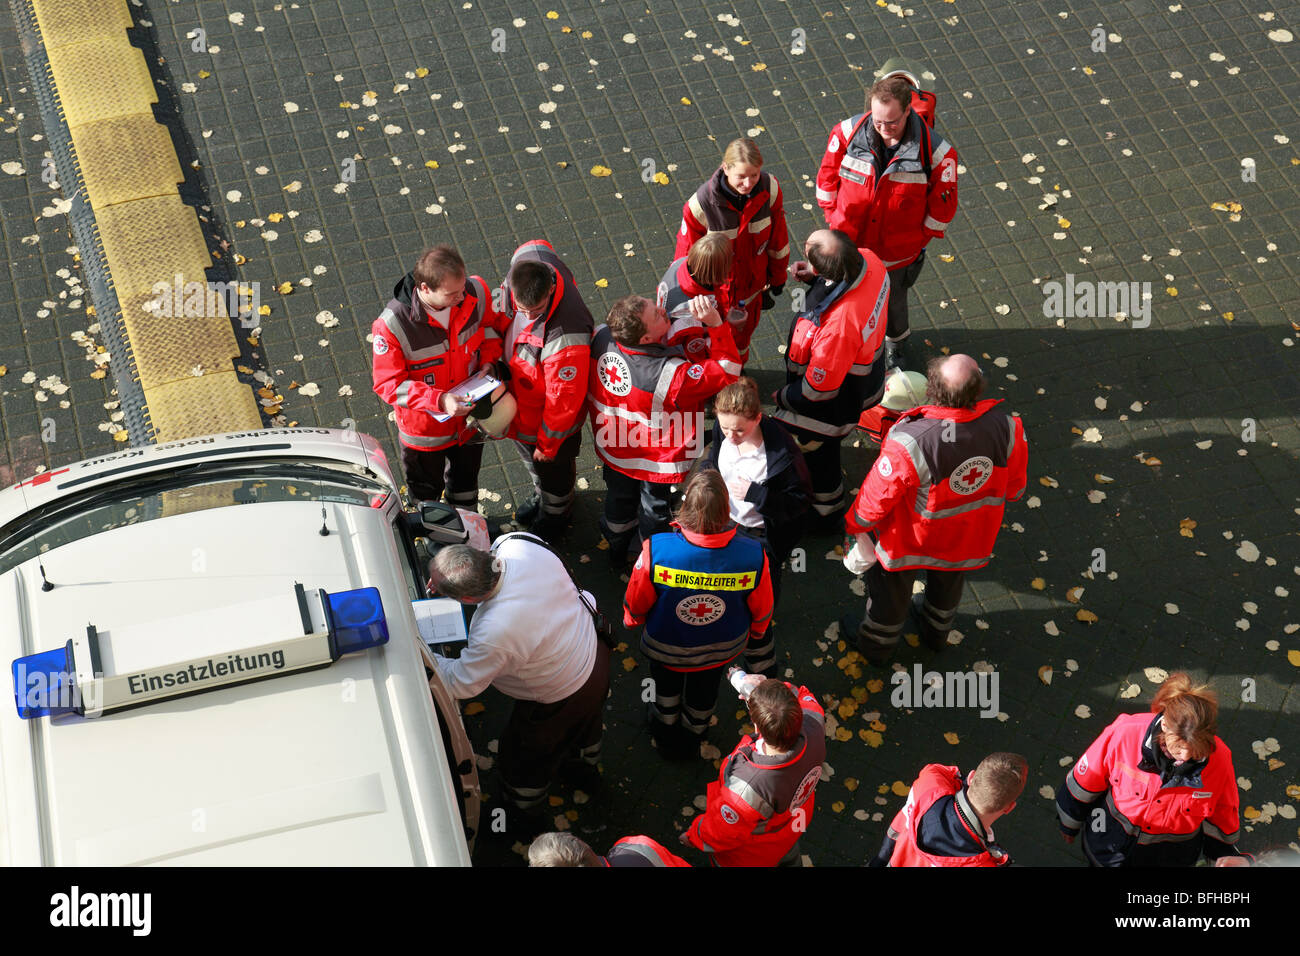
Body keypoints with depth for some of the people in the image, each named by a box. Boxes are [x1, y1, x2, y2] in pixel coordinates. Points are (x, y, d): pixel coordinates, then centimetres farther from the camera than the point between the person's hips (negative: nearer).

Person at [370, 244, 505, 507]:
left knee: (466, 479, 32)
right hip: (424, 425, -3)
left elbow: (491, 326, -1)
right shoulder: (392, 325, -36)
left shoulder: (476, 293, -24)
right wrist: (439, 400, -39)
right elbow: (387, 384, -28)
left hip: (469, 415, 3)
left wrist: (489, 361, -19)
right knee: (426, 489, 27)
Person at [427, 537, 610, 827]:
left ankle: (527, 811, 58)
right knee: (585, 722, 40)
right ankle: (586, 762, 72)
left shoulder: (493, 634, -45)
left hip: (560, 701, -6)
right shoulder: (518, 546, -28)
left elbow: (461, 684, -25)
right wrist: (444, 581, -10)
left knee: (525, 759, 27)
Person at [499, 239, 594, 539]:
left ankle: (554, 514, 59)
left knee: (552, 466, 27)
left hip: (550, 415, -7)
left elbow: (565, 397, -32)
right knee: (531, 457, 35)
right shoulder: (524, 263, -28)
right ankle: (540, 498, 67)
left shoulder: (565, 337, -48)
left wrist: (548, 443, -15)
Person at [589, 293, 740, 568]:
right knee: (655, 507, 26)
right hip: (657, 460, -5)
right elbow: (726, 371, -32)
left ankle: (617, 552, 62)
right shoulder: (672, 374, -44)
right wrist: (715, 324, -42)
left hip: (612, 447, 5)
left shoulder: (601, 337, -29)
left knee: (619, 496, 34)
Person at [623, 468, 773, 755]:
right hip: (723, 647, 1)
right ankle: (692, 737, 66)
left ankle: (665, 737, 64)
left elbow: (636, 603, -19)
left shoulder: (655, 550, -40)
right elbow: (761, 612, -15)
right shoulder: (753, 555, -35)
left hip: (666, 647, -1)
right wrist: (756, 634, 10)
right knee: (704, 691, 35)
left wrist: (632, 620, 6)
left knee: (666, 687, 35)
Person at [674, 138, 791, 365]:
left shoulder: (769, 189, -22)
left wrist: (777, 279, 8)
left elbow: (777, 236, -4)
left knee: (743, 335, 30)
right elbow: (686, 255, -17)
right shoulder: (702, 203, -32)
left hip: (752, 285, 4)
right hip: (716, 289, -4)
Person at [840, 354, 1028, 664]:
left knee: (890, 590, 28)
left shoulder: (909, 444, -43)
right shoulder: (1007, 429, -31)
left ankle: (876, 644, 55)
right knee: (948, 582, 35)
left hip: (910, 540, -3)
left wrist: (857, 525, -3)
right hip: (968, 539, 3)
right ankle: (937, 632, 65)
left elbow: (878, 497, -25)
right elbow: (1015, 488, -11)